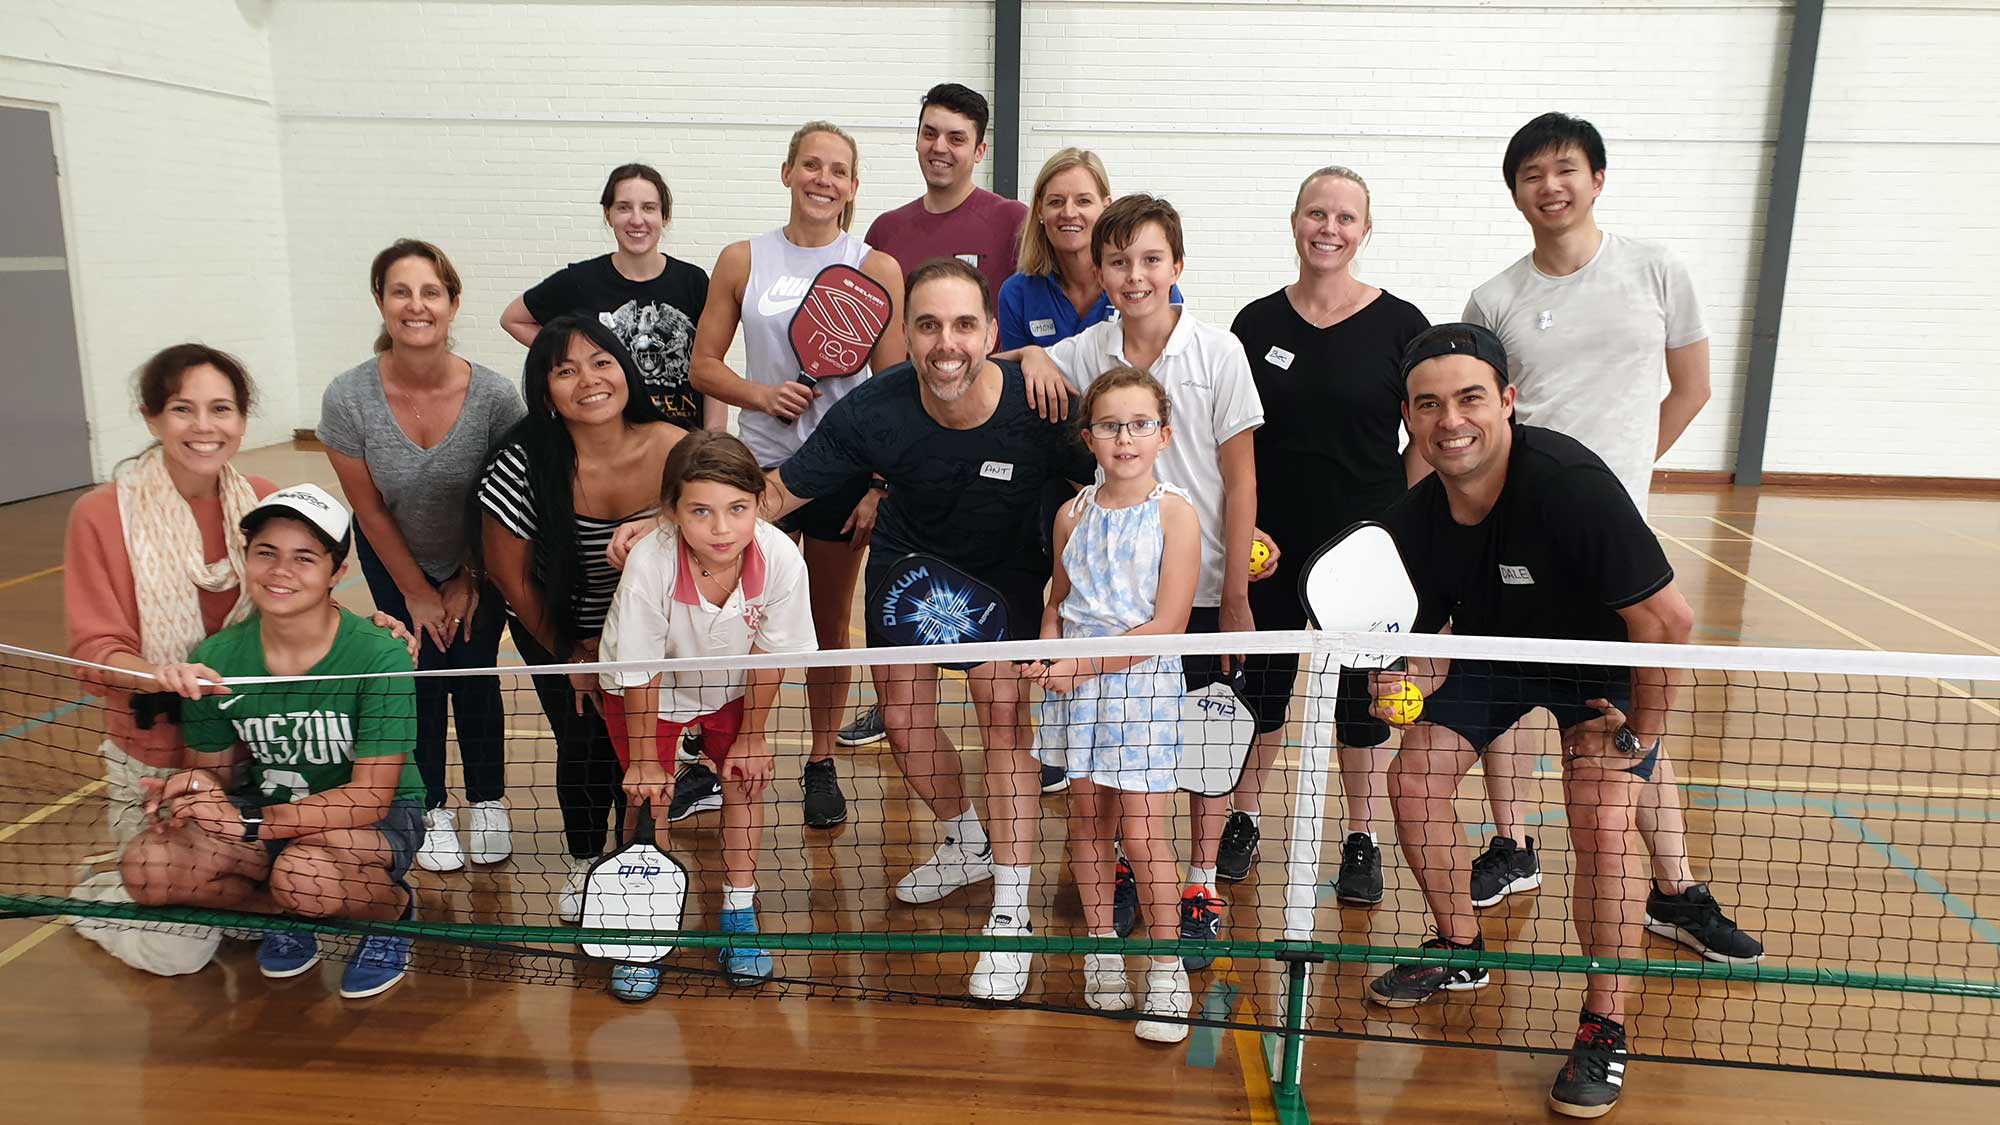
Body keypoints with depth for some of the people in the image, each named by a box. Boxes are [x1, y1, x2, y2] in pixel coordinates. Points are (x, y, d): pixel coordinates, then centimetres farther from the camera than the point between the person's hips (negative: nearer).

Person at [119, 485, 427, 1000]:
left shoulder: (380, 656, -22)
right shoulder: (214, 660, -9)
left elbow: (370, 797, -23)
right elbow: (214, 769, 3)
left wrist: (248, 822, -31)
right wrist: (189, 789, -22)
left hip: (378, 819, -5)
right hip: (266, 810, 5)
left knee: (306, 874, -36)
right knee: (147, 867, -19)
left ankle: (393, 908, -1)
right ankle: (285, 911, 7)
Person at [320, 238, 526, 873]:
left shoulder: (494, 396, -27)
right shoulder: (348, 397, -25)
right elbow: (370, 509, -13)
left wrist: (469, 584, -4)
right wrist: (417, 593, -5)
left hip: (477, 560, 0)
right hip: (396, 559, 0)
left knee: (474, 673, -1)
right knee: (421, 673, 0)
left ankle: (488, 803, 20)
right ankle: (431, 811, 19)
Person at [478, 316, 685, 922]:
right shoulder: (522, 464, -27)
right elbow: (510, 575, -12)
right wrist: (569, 655, -3)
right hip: (555, 627, -1)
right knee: (585, 743, -2)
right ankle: (585, 860, 28)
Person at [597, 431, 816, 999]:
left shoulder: (781, 559, -33)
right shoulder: (650, 563, -39)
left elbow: (769, 656, -16)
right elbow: (641, 674, -25)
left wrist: (752, 736, -7)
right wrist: (644, 760, -15)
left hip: (731, 686, 2)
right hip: (652, 690, -2)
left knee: (744, 780, 0)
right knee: (649, 798, -4)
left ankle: (738, 912, 18)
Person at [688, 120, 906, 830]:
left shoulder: (878, 270, 0)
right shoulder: (742, 262, 4)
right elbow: (703, 365, 6)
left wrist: (879, 486, -9)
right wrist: (761, 394, -13)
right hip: (761, 465, 1)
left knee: (831, 622, 10)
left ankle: (822, 765, 25)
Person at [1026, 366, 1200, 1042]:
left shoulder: (1174, 513, -8)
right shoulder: (1073, 515, 6)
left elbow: (1168, 624, -12)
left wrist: (1086, 663, -14)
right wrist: (1046, 657, -3)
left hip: (1142, 685, -4)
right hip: (1074, 684, 4)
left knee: (1142, 834, -3)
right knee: (1087, 820, 11)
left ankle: (1167, 973, 13)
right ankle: (1102, 952, 27)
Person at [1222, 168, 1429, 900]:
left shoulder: (1399, 323, -4)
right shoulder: (1257, 323, 2)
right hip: (1270, 543, 2)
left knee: (1364, 694, 9)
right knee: (1261, 685, 12)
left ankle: (1362, 841, 25)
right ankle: (1244, 821, 30)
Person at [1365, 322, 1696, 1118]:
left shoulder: (1569, 484, -37)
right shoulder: (1412, 522, -21)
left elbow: (1669, 622, -32)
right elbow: (1429, 641, -8)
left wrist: (1638, 733, -22)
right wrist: (1406, 682, -31)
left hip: (1601, 658, -5)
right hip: (1489, 650, 5)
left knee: (1601, 823, -20)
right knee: (1413, 781, 0)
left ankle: (1604, 1026, 0)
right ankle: (1460, 951, 25)